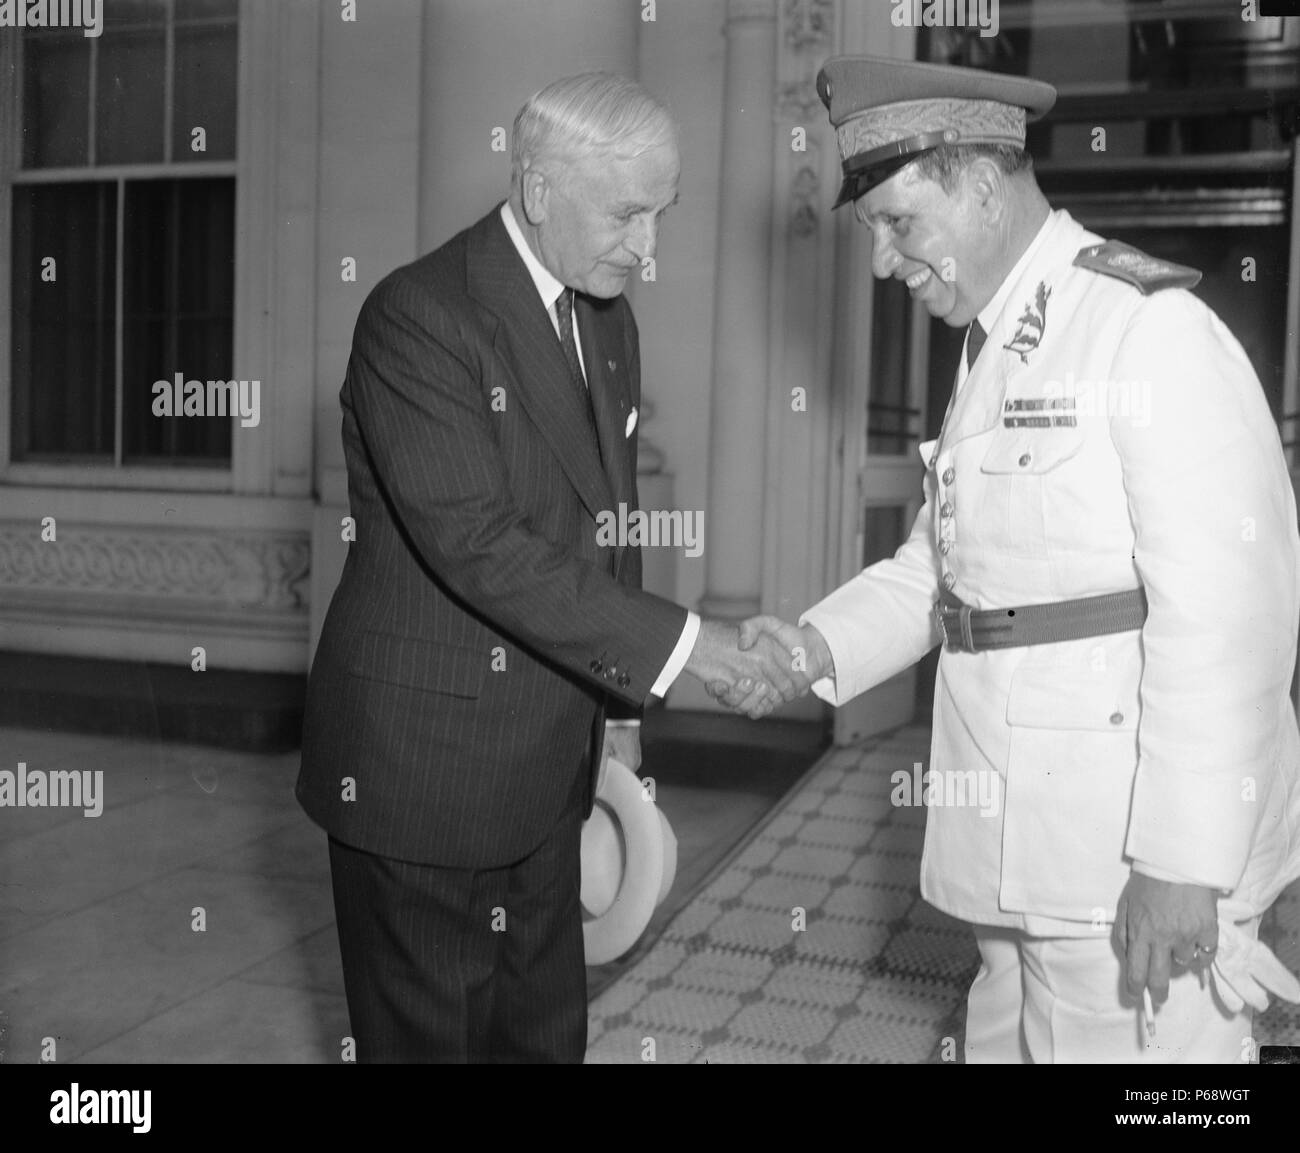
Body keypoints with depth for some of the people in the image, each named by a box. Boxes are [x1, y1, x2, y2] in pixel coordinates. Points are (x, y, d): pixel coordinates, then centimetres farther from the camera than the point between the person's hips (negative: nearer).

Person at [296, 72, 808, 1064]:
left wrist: (619, 711, 14)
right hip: (420, 765, -7)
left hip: (546, 764, 8)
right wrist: (675, 646, -26)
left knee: (546, 1030, 17)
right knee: (429, 1035, 8)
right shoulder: (417, 316, -17)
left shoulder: (608, 322, 9)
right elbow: (475, 543, -26)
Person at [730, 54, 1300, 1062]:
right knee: (1008, 1041, 21)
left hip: (1136, 858, -8)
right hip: (1018, 848, 8)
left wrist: (1185, 861, -21)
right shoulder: (990, 352, 13)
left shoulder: (1152, 328, -14)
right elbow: (939, 564, 16)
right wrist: (813, 648, -1)